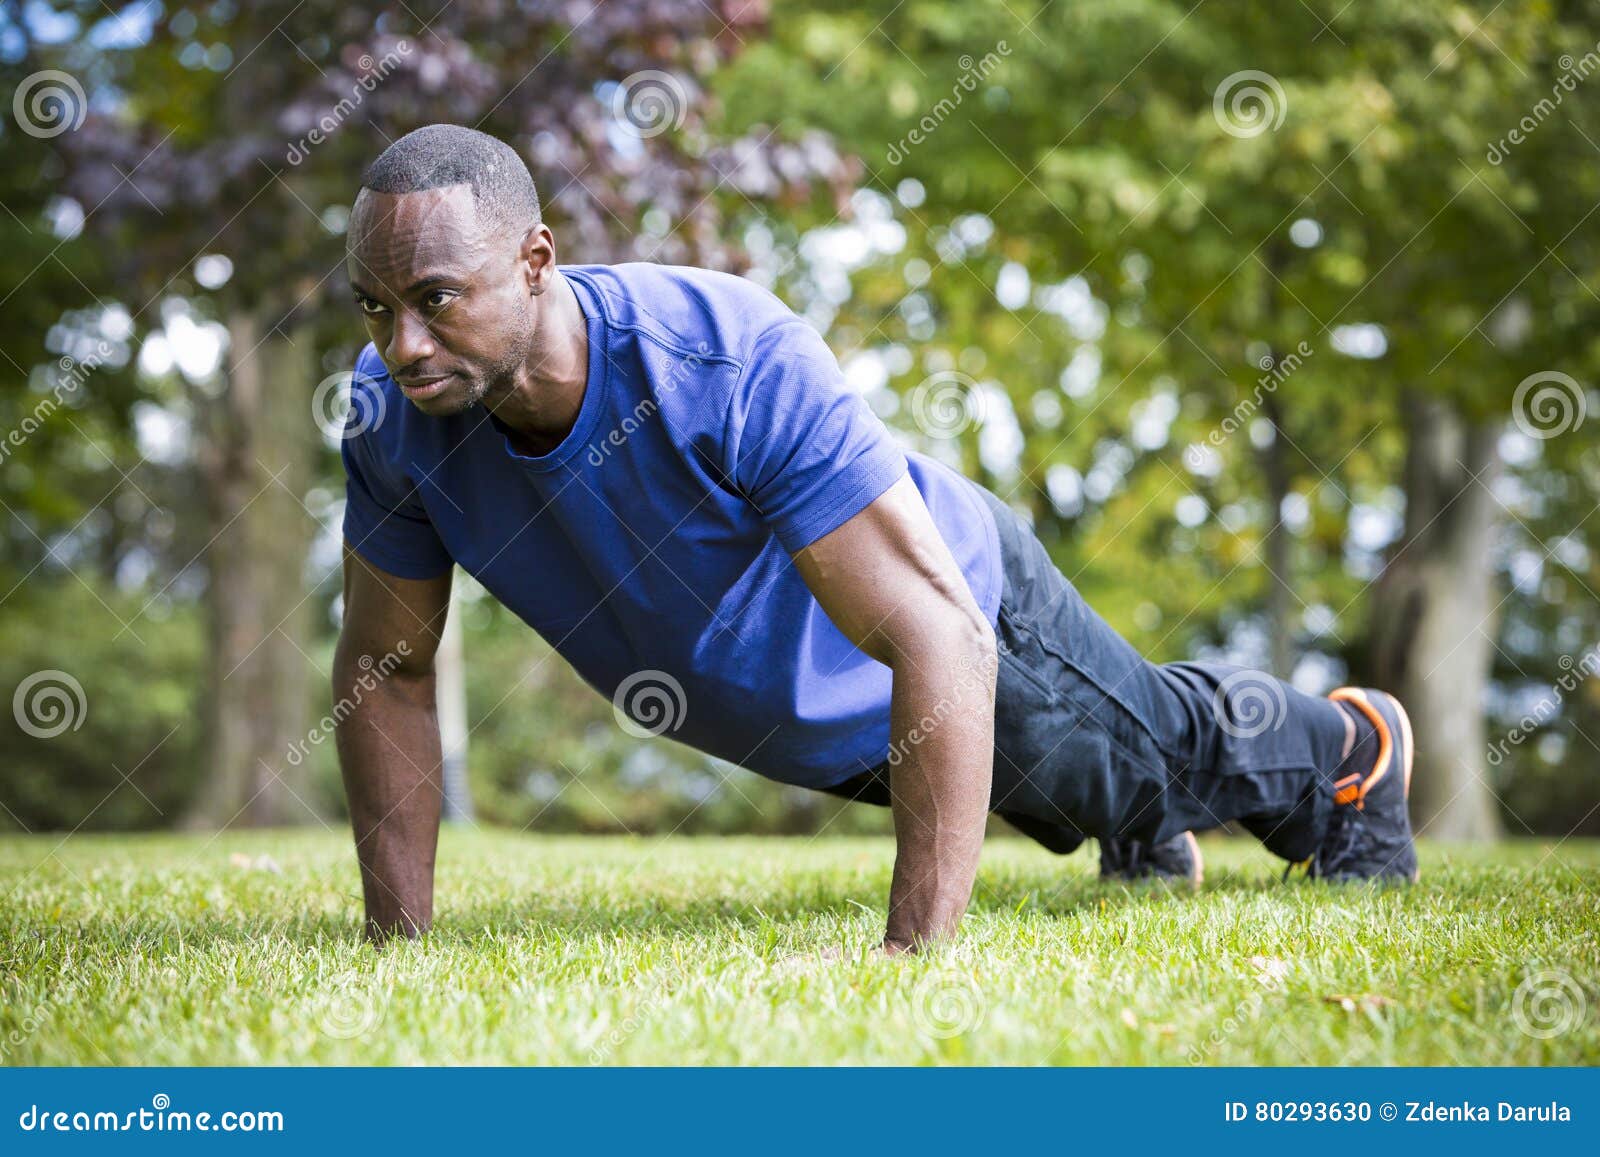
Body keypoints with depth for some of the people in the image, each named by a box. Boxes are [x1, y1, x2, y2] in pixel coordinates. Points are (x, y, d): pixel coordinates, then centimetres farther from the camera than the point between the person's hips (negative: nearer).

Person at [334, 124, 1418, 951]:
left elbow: (941, 639, -47)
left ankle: (1351, 751, 58)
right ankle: (1149, 833, 69)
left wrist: (916, 950, -50)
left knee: (1174, 748, 25)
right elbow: (387, 666, -13)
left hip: (972, 616, -5)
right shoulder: (395, 416, -29)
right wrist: (396, 937, -17)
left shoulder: (737, 367, -46)